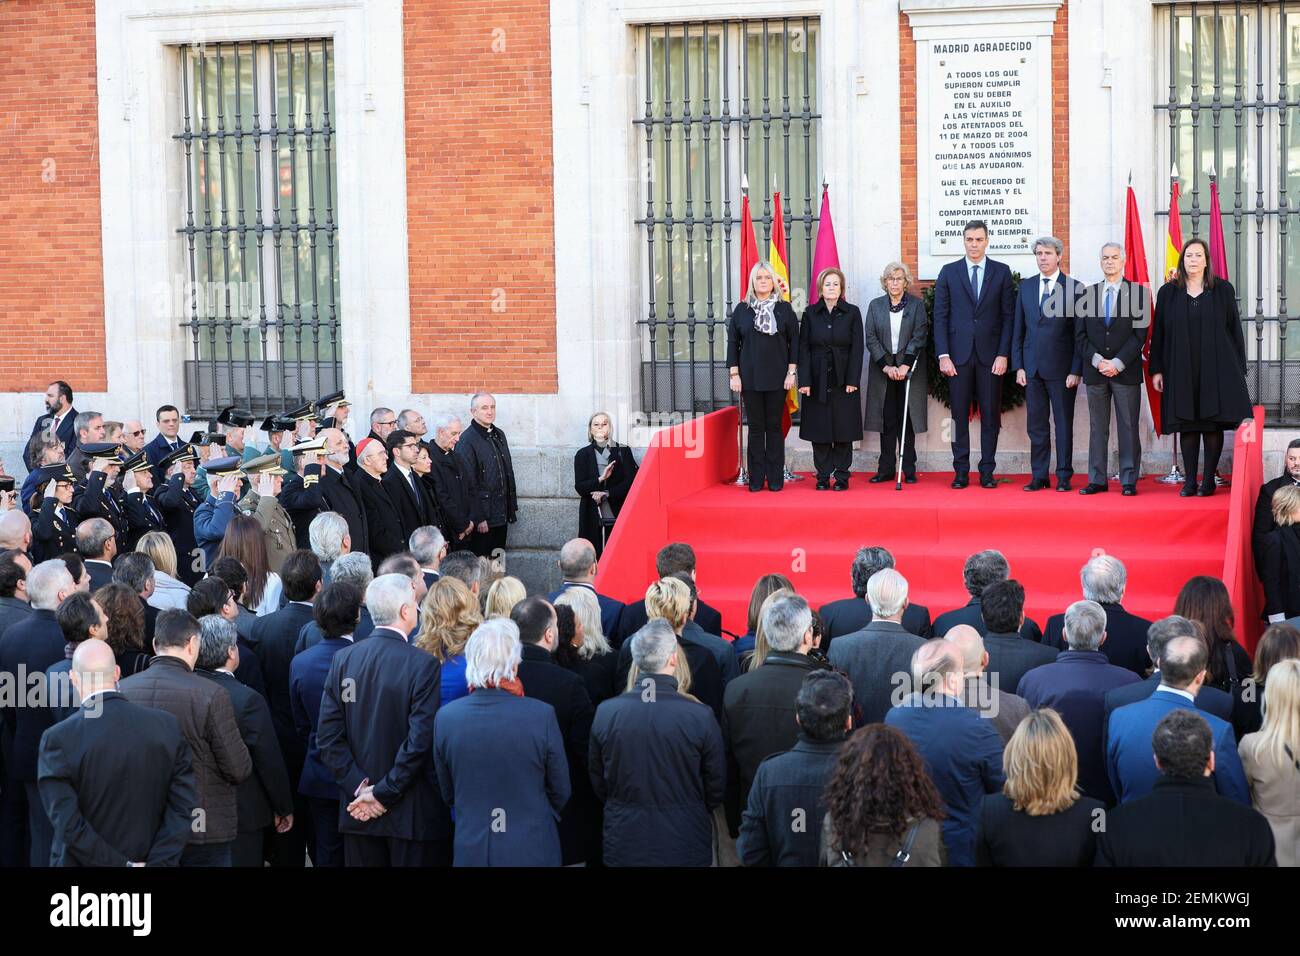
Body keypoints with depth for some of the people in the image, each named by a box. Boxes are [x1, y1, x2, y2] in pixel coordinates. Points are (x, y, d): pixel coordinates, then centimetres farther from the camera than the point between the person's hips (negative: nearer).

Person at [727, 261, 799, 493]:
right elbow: (733, 342, 6)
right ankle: (756, 479, 6)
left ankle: (775, 478, 7)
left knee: (774, 426, 3)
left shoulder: (784, 309, 3)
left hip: (777, 378, -1)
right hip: (750, 378, 1)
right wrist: (734, 374, 0)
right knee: (755, 427, 2)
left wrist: (792, 372, -3)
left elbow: (794, 341, 3)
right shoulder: (742, 309, 5)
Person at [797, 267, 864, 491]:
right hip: (818, 380, 1)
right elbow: (804, 348, 2)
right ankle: (823, 476, 9)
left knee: (844, 430, 1)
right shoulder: (811, 313, 5)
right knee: (819, 430, 2)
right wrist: (804, 380, -6)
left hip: (843, 380, -1)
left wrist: (852, 380, -8)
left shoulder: (852, 313, 3)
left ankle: (842, 476, 7)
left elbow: (857, 348, 0)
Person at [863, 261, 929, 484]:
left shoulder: (917, 305, 2)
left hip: (909, 370, -2)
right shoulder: (875, 305, 7)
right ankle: (886, 469, 6)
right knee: (887, 421, 2)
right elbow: (871, 339, 1)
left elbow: (919, 338, -6)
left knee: (907, 420, -1)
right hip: (882, 371, 2)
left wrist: (905, 366, -16)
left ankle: (909, 469, 2)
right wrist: (886, 366, -10)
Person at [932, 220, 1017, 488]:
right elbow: (940, 316, 4)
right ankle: (961, 472, 6)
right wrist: (943, 355, -5)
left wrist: (1003, 354, -5)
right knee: (959, 415, 1)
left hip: (990, 356, 0)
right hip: (958, 355, 0)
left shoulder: (1001, 272, 6)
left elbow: (1008, 316, 4)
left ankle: (987, 472, 7)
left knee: (990, 415, 2)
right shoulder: (949, 272, 7)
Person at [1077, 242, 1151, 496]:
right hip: (1095, 371, 3)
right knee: (1097, 428, 5)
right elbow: (1080, 336, 7)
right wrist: (1097, 361, -7)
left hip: (1126, 370, -3)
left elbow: (1140, 334, -4)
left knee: (1128, 427, 0)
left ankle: (1129, 481, 3)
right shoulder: (1087, 293, 11)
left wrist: (1117, 363, -12)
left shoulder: (1138, 292, 2)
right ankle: (1097, 480, 9)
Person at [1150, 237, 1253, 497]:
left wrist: (1239, 369, 0)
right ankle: (1190, 480, 6)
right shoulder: (1168, 292, 6)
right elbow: (1158, 333, 7)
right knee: (1187, 426, 2)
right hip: (1181, 369, 1)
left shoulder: (1222, 290, 4)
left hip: (1216, 369, -1)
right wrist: (1156, 369, 2)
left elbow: (1234, 329, 4)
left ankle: (1209, 479, 6)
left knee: (1213, 425, -1)